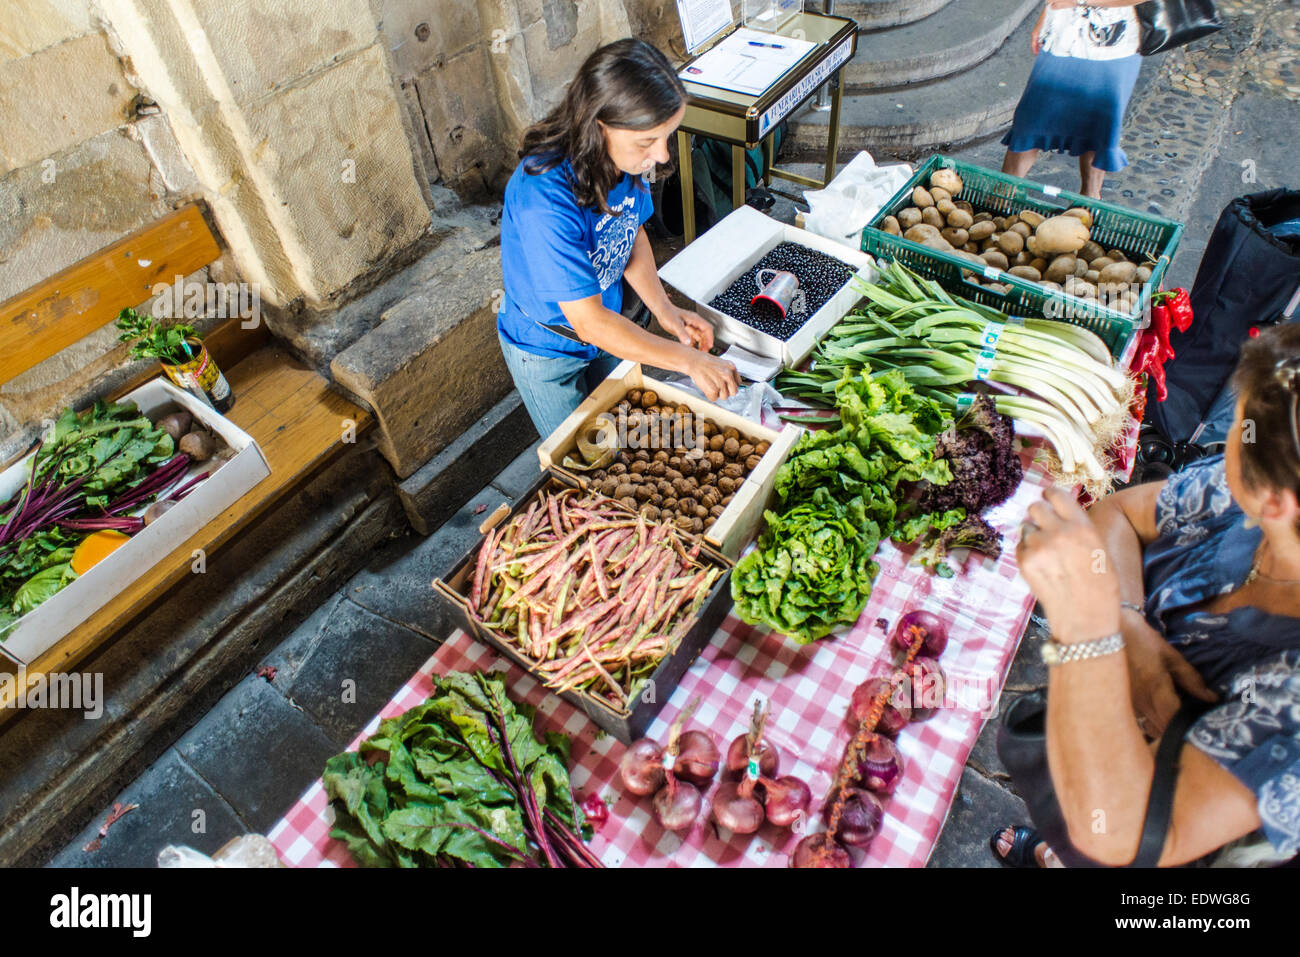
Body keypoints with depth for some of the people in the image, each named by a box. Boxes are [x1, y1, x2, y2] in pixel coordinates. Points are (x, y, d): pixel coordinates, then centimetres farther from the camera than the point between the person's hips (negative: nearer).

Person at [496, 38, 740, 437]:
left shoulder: (626, 157, -19)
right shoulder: (543, 199, -40)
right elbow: (588, 321, -35)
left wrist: (664, 309, -13)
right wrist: (688, 360, -32)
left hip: (608, 323, 6)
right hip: (545, 349, -5)